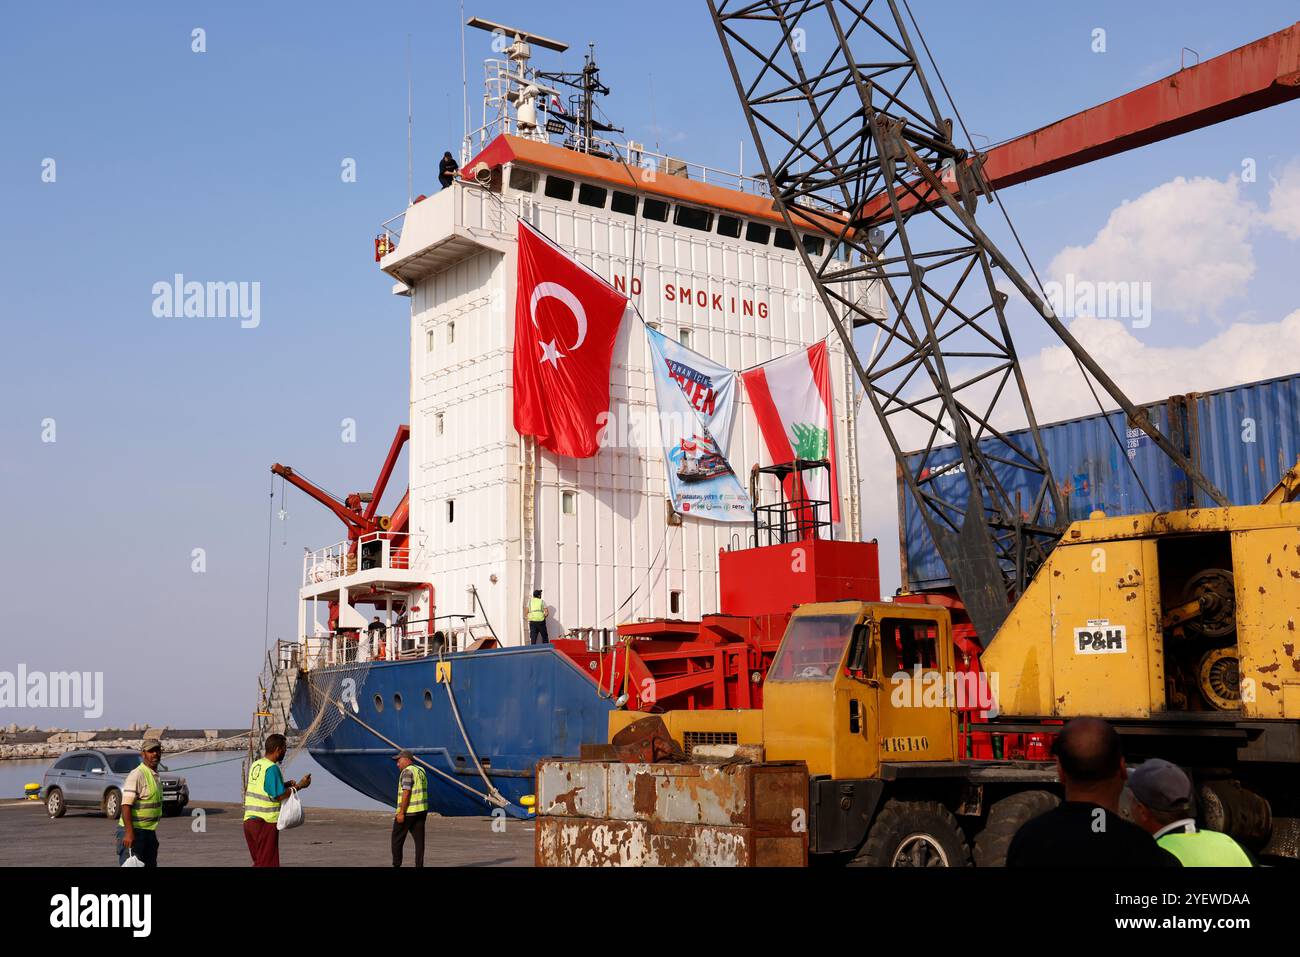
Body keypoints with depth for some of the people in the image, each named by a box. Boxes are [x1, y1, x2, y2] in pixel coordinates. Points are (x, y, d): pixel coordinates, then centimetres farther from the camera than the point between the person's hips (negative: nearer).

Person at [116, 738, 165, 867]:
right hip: (133, 832, -9)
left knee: (150, 864, 12)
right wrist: (129, 832, -30)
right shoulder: (137, 775, -16)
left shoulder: (155, 775, 14)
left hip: (149, 831, 9)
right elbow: (126, 805, -23)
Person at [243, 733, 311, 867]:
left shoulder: (255, 764, 12)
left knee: (259, 862, 16)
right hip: (265, 822, -8)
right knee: (267, 863, -1)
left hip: (249, 820, 8)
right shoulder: (272, 768, -15)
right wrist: (299, 786, -8)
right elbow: (279, 796, -17)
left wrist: (285, 784, 16)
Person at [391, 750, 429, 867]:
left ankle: (396, 865, 6)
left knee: (397, 839, 4)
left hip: (408, 811, -8)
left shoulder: (407, 771, -13)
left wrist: (401, 812, -19)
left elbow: (406, 793, -20)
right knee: (419, 840, 4)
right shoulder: (421, 771, 15)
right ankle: (419, 865, 2)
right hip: (421, 810, 8)